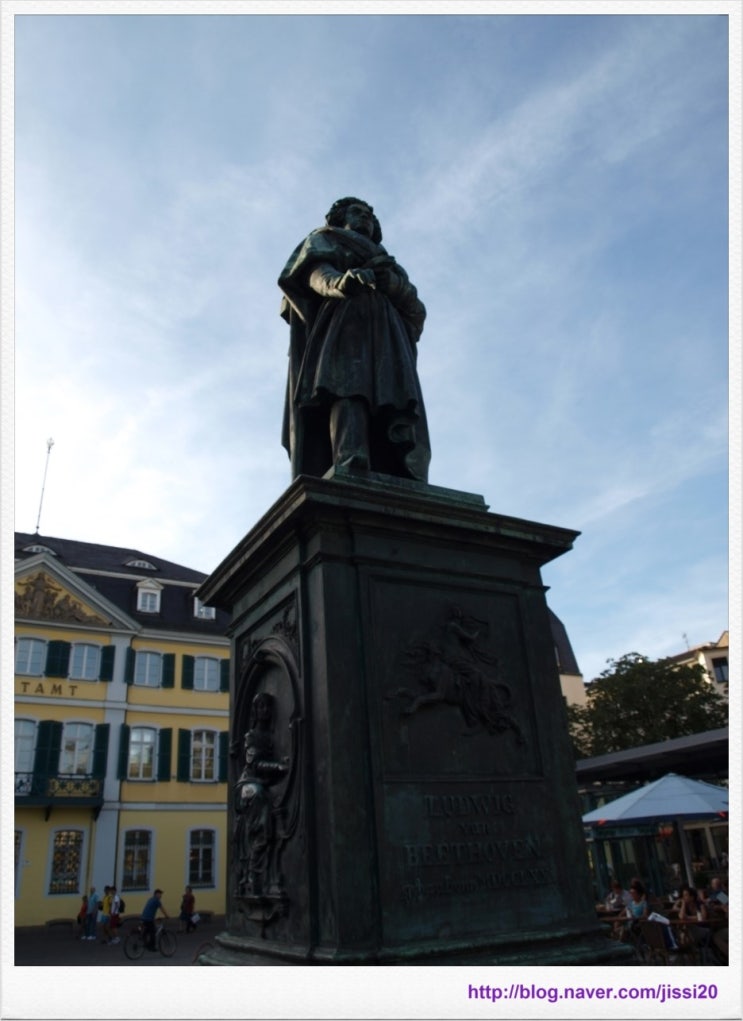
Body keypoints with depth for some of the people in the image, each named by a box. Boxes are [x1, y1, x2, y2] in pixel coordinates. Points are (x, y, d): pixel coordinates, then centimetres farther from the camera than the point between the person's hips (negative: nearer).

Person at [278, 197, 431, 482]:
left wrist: (394, 283, -6)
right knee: (349, 388, -34)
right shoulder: (322, 240, 30)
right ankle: (351, 473, -57)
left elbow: (415, 308, 19)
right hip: (344, 321, -4)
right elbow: (315, 273, 3)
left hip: (386, 333, 4)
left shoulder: (386, 264, 41)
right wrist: (338, 282, -23)